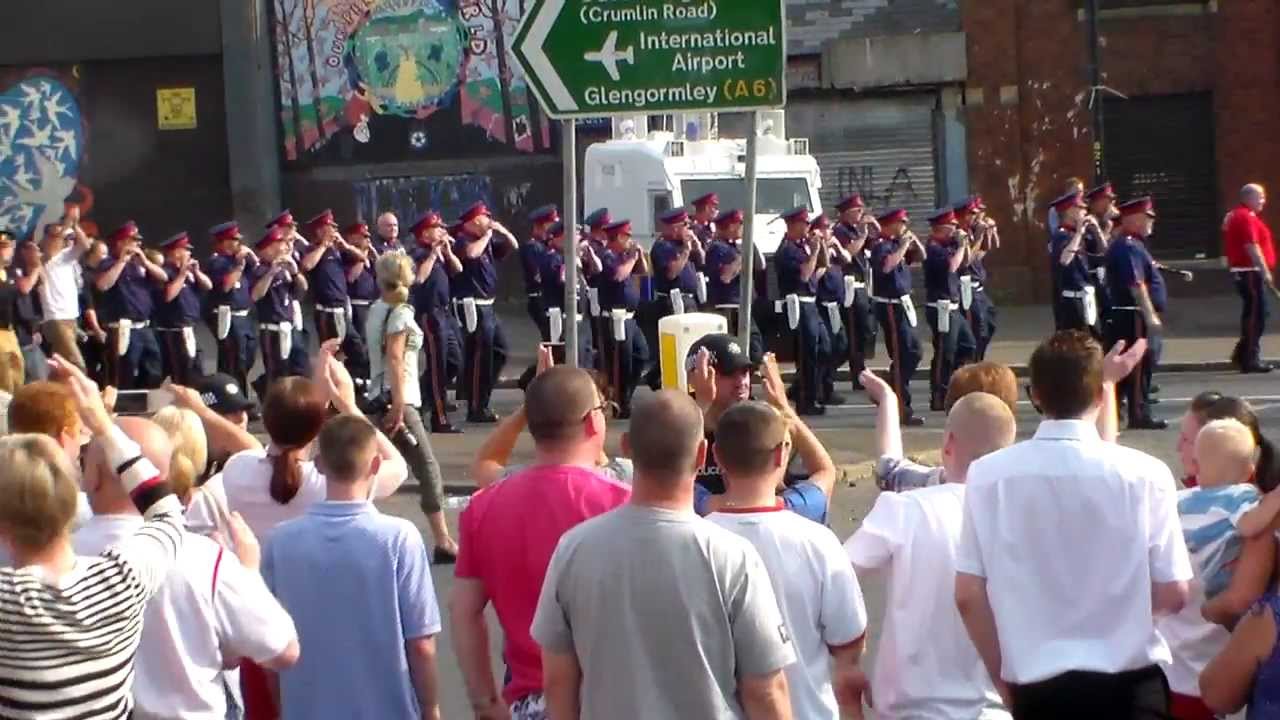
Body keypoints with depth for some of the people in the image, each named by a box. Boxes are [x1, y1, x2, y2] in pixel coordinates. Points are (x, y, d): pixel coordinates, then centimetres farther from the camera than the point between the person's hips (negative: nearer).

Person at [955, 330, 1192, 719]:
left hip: (1038, 685, 1)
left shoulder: (989, 475, -4)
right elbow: (1173, 595, -3)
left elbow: (968, 596, -2)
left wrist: (1003, 680, 10)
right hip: (1130, 682, -1)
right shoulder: (1144, 474, -7)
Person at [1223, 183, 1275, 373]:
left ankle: (1242, 355, 17)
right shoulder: (1246, 217, -15)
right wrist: (1265, 271, -24)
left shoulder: (1234, 216, 18)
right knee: (1257, 314, -6)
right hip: (1250, 272, -10)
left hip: (1240, 271, 10)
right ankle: (1251, 359, -3)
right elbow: (1252, 247, -23)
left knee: (1255, 314, 15)